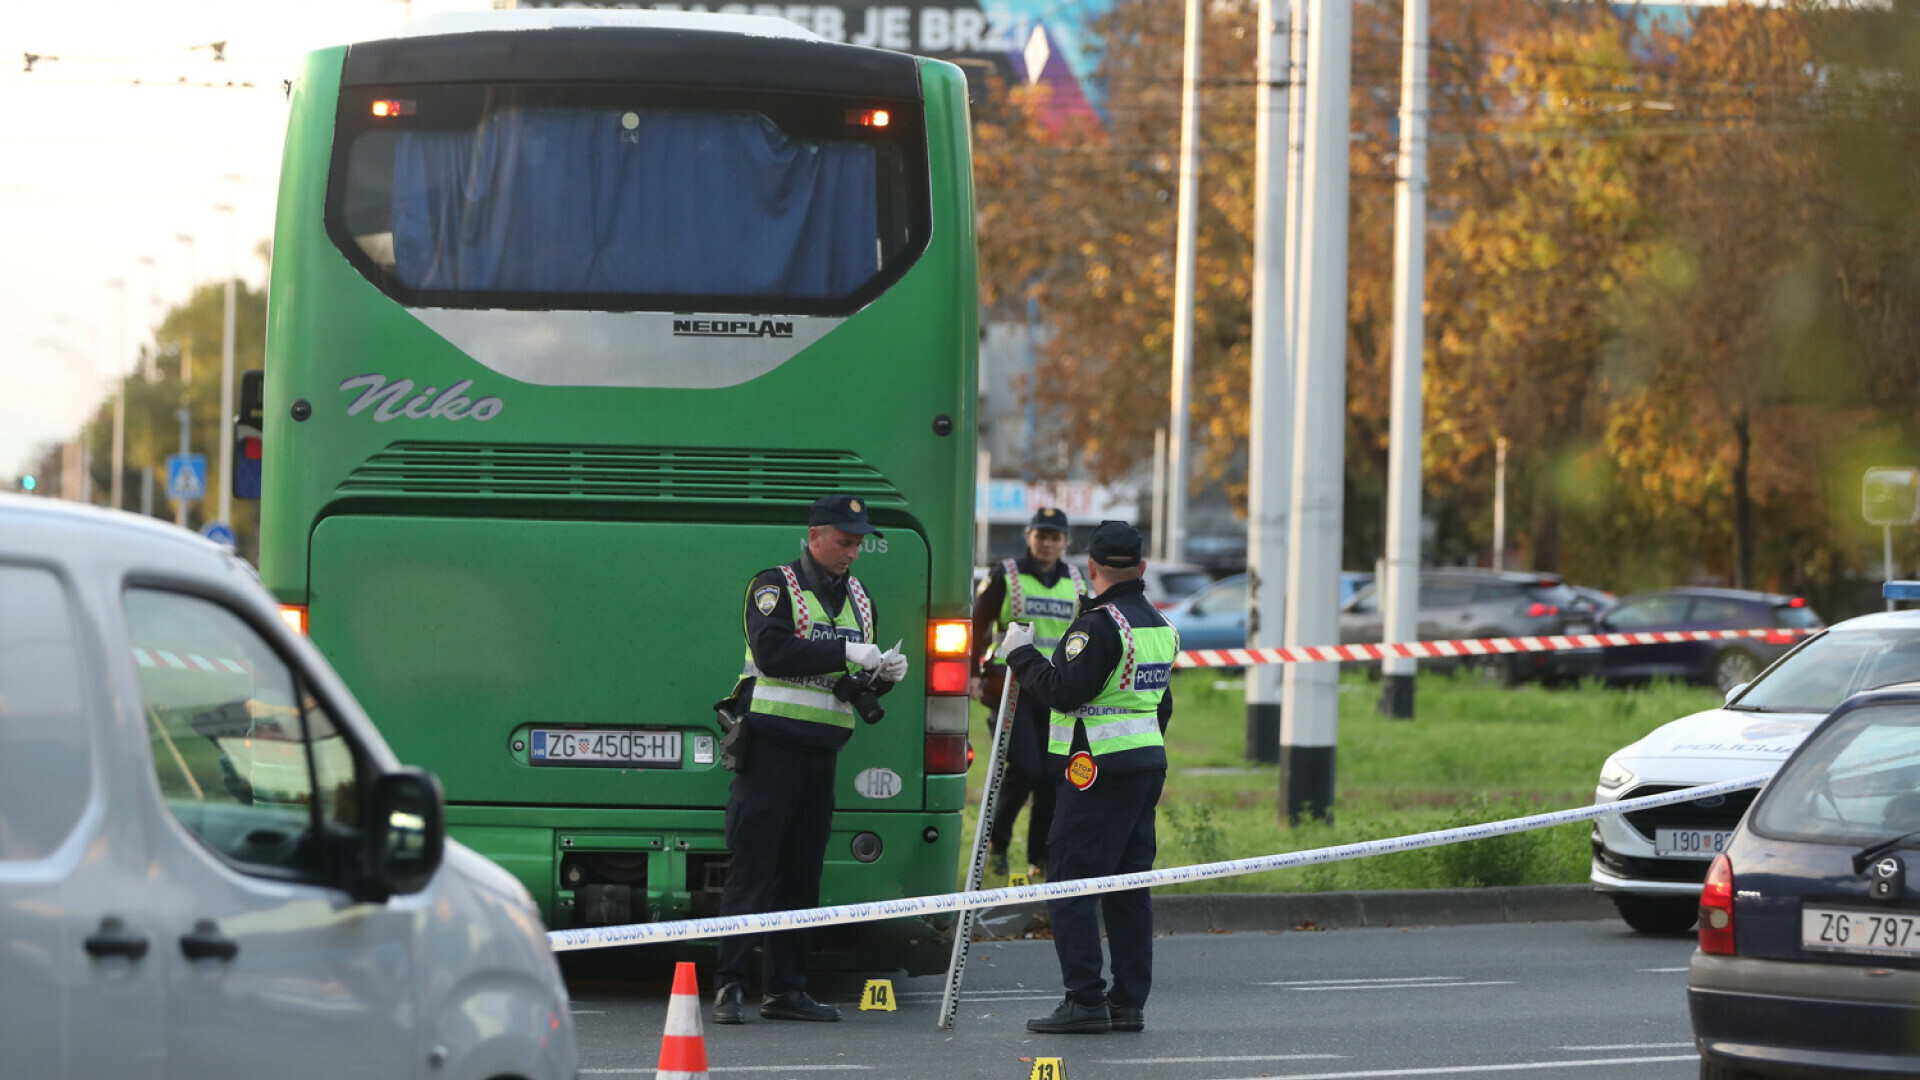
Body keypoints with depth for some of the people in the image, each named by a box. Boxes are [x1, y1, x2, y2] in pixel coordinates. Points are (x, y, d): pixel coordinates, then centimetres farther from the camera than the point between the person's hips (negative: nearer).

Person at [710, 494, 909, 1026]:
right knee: (753, 867, -8)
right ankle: (729, 987, -8)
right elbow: (772, 652, -19)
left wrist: (885, 674, -1)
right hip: (771, 740, -7)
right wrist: (844, 652, -22)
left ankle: (784, 988, 12)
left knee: (802, 872, 8)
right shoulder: (775, 587, -3)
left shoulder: (858, 599, 17)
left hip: (821, 751, 7)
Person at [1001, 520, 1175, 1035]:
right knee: (1128, 886, 12)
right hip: (1149, 762, 9)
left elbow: (1065, 690, -21)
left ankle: (1085, 1001, -12)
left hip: (1098, 770, -9)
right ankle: (1130, 1002, 12)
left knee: (1071, 882, -7)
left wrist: (1022, 655, -8)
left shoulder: (1100, 625, -15)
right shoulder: (1159, 626, 15)